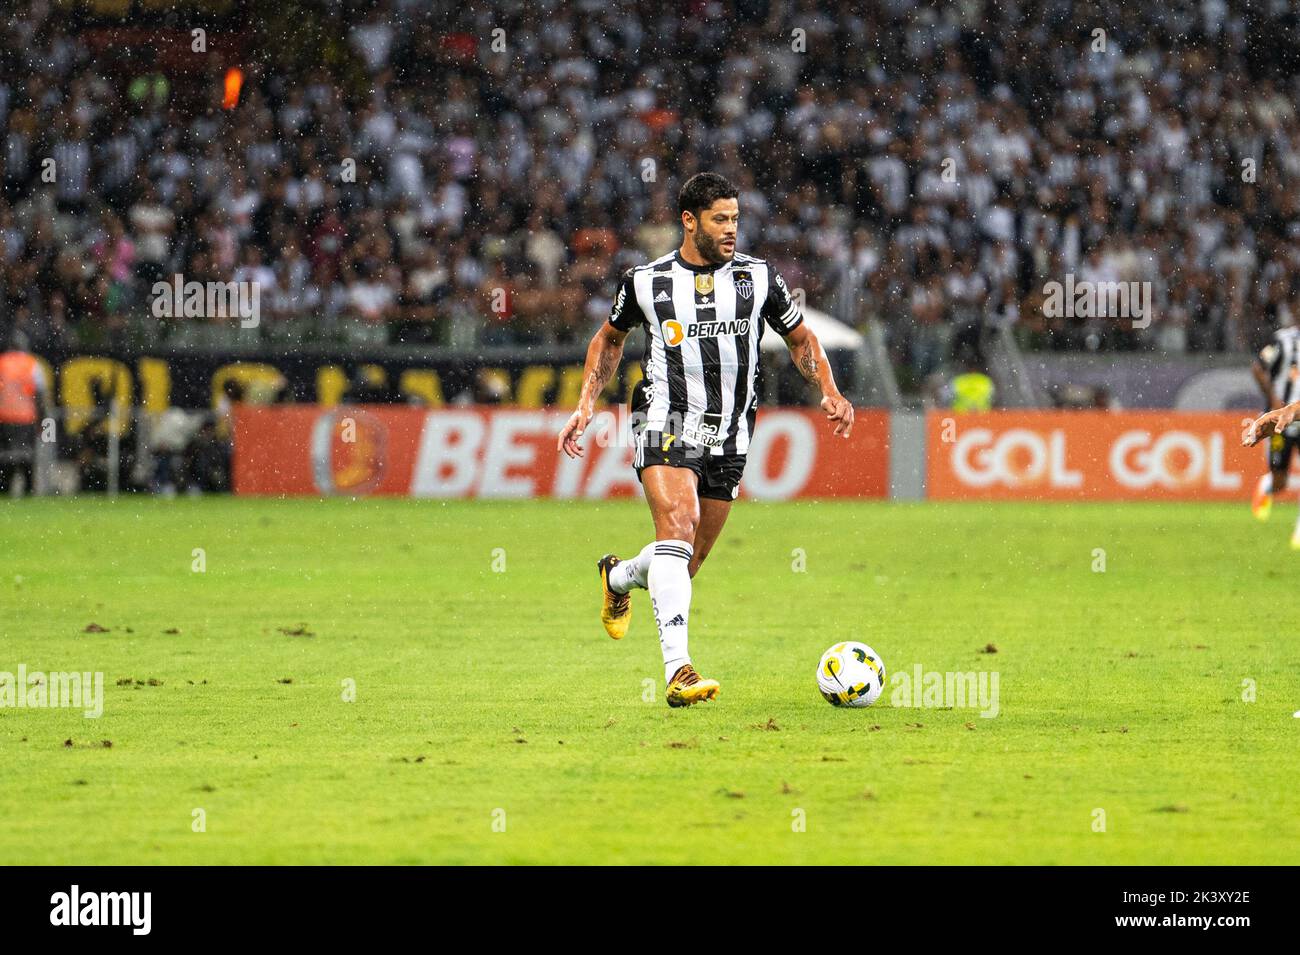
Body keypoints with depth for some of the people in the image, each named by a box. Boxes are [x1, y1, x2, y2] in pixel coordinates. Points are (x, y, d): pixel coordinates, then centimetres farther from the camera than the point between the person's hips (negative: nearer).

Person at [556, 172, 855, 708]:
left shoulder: (759, 278, 4)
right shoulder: (647, 282, 2)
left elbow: (801, 340, 17)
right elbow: (609, 339, 20)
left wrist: (829, 392, 0)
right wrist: (586, 405, 9)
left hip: (729, 438, 3)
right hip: (666, 424, -3)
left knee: (684, 564, 8)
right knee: (677, 527, -27)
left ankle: (618, 578, 45)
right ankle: (677, 671, -35)